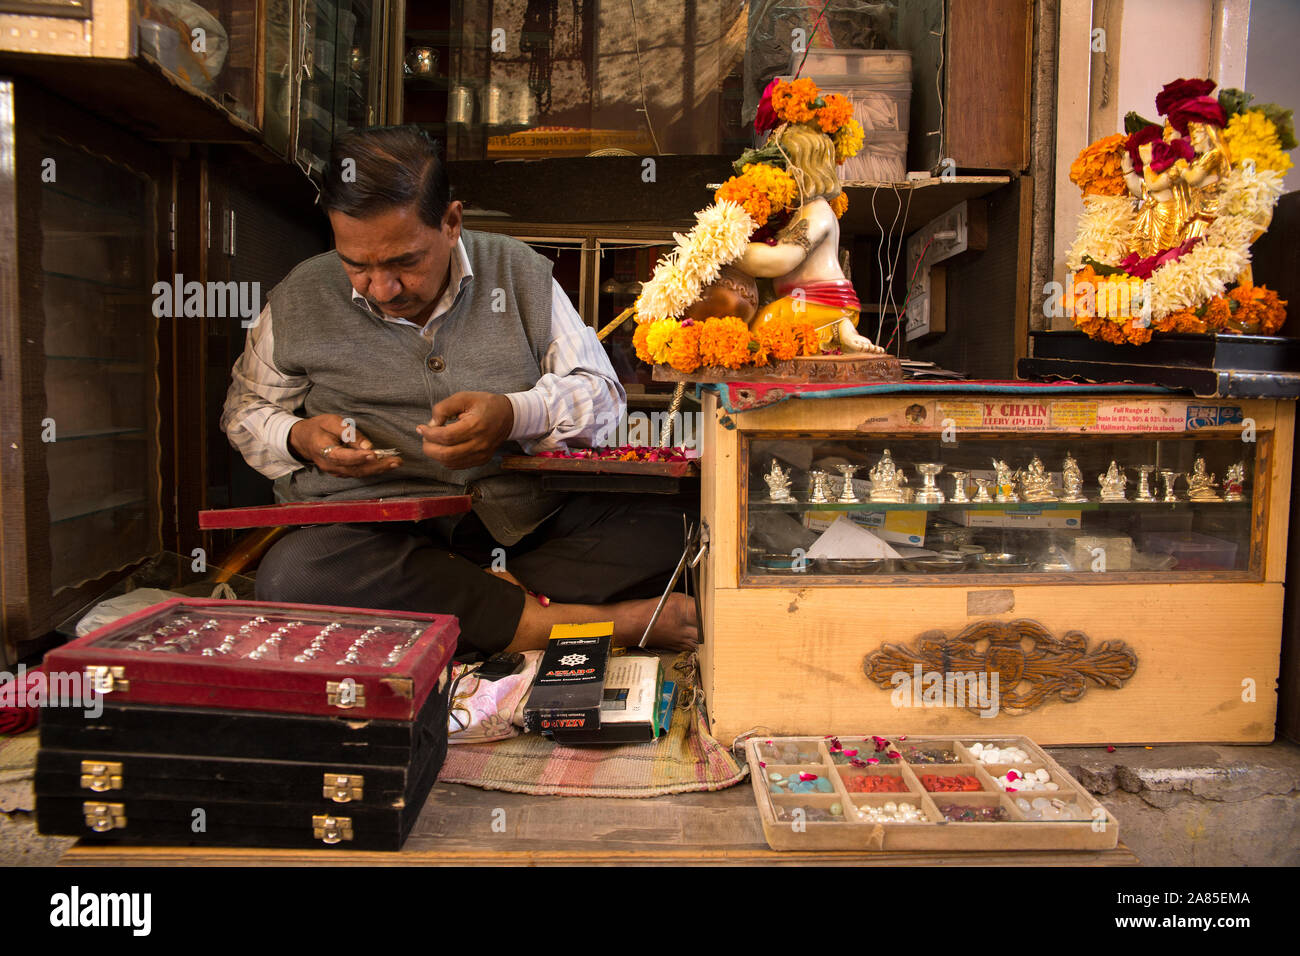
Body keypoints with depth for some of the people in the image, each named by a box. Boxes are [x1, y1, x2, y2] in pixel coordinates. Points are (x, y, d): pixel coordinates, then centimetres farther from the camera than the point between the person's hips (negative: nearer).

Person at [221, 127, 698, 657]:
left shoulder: (517, 271, 7)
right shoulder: (299, 302, 7)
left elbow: (600, 391, 7)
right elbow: (246, 410, 21)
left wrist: (514, 415, -14)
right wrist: (300, 439, -4)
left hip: (531, 517, 1)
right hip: (374, 531, 0)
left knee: (665, 525, -24)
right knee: (292, 574, -35)